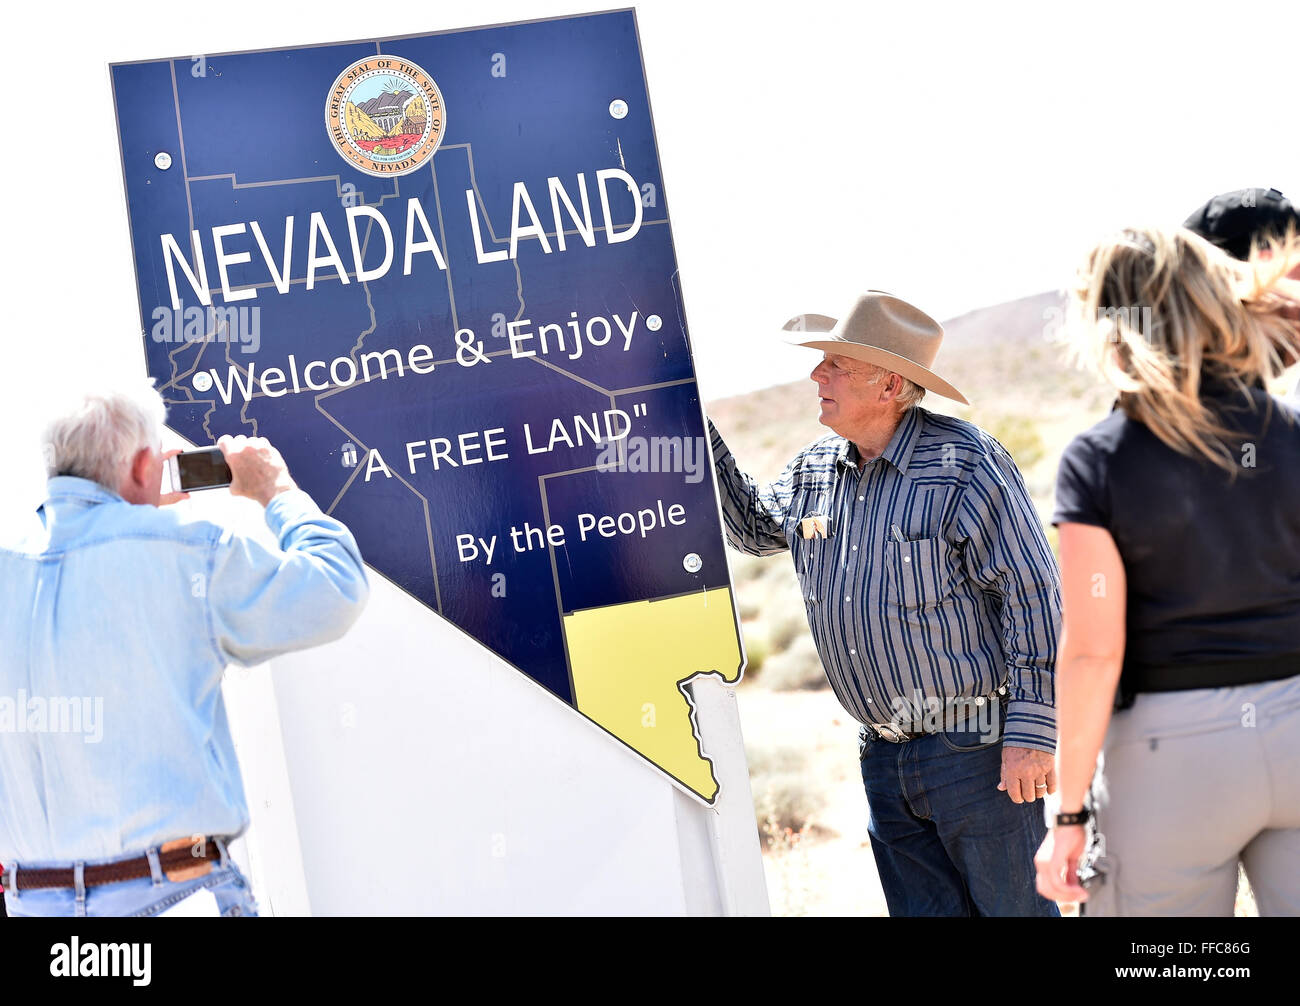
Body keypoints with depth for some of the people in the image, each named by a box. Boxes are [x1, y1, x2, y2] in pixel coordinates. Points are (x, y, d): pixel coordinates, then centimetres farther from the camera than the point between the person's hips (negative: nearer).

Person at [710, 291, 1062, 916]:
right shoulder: (813, 471, 7)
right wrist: (698, 434, 13)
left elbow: (1032, 594, -13)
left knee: (1017, 908, 2)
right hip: (884, 758, 7)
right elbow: (756, 529, 26)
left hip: (977, 747, -6)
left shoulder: (965, 464, -13)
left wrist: (1030, 733, -16)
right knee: (922, 909, 14)